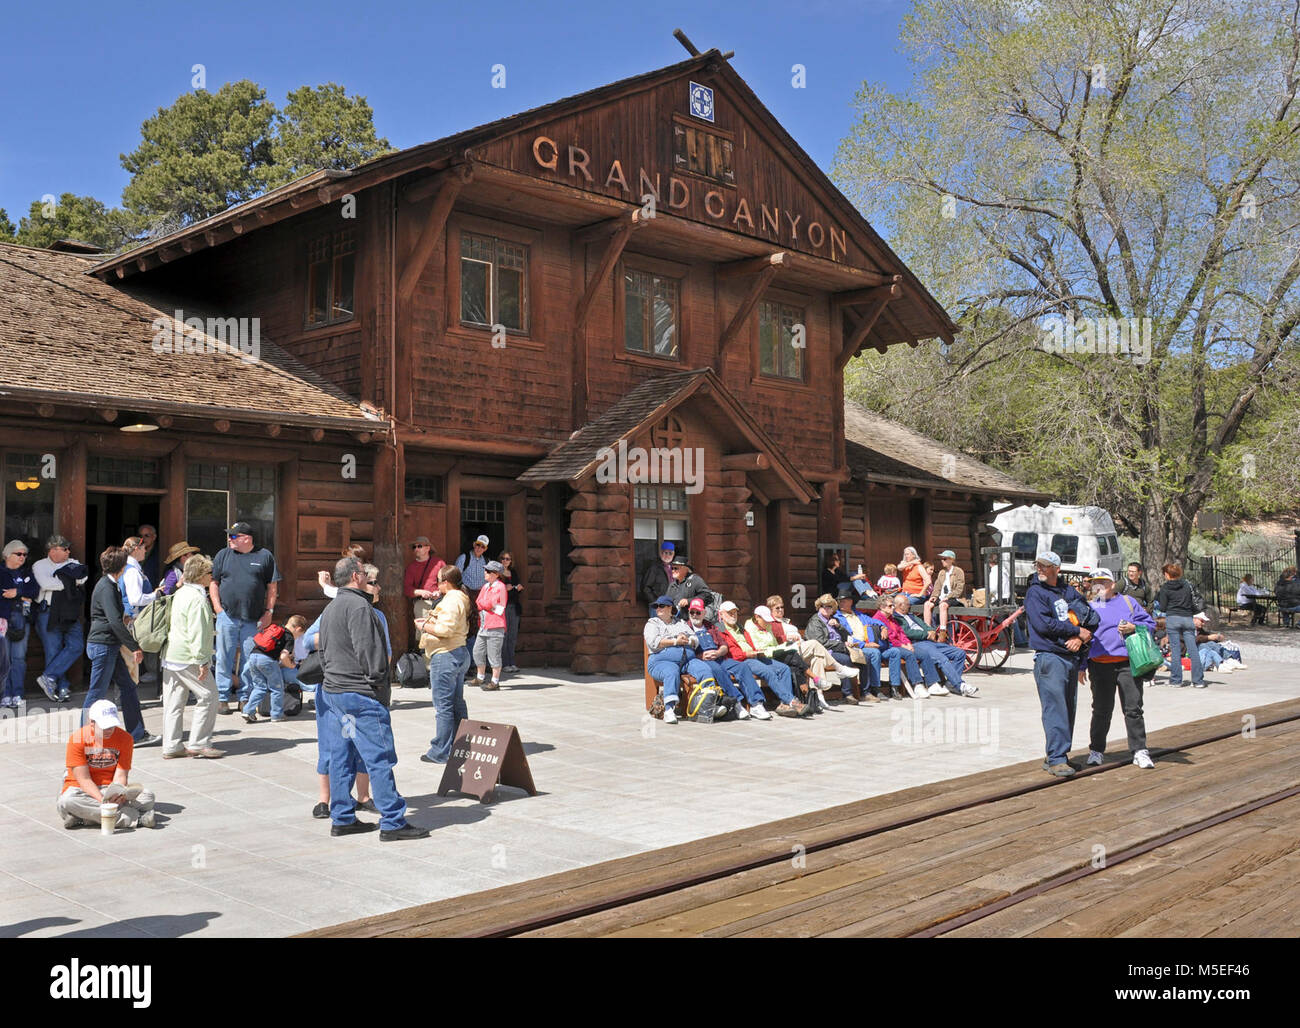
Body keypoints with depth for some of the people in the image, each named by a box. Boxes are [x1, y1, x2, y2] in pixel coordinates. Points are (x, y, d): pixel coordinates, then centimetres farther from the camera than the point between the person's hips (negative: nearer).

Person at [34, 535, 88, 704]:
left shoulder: (73, 563, 15)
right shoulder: (40, 566, 4)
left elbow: (83, 577, -4)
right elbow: (46, 584, -15)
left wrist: (64, 577, -14)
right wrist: (72, 581, -7)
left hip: (70, 614, 4)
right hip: (49, 613, -4)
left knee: (76, 646, -10)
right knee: (53, 650, -2)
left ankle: (48, 677, -4)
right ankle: (62, 688, 6)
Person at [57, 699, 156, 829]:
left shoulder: (125, 738, -3)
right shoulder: (77, 739, -11)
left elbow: (120, 776, -7)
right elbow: (84, 780, -15)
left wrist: (118, 793, -32)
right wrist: (103, 800, -31)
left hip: (110, 788, 2)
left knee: (147, 797, -23)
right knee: (66, 802, -37)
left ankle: (82, 817, -29)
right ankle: (134, 818, -36)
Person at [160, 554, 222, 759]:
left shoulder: (181, 593, 15)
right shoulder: (196, 598, -16)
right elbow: (196, 632, -21)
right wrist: (202, 661, -21)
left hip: (170, 655, 10)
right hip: (188, 657, -10)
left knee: (174, 701, 10)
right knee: (208, 696, -1)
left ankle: (171, 746, 14)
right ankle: (199, 743, 0)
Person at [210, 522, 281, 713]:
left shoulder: (264, 556, 4)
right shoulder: (223, 555, 9)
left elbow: (272, 586, 6)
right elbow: (213, 583, 12)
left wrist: (269, 612, 0)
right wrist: (217, 607, 0)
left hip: (254, 619, -1)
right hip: (227, 617, 1)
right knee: (224, 658, 0)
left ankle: (246, 697, 14)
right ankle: (223, 698, 7)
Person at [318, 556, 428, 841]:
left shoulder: (330, 609, 18)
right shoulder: (358, 606, -14)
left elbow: (323, 650, 22)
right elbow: (367, 649, -20)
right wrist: (377, 680, -13)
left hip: (334, 690, 10)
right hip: (361, 694, -10)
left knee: (341, 757, 12)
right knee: (380, 758, -7)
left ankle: (342, 819, 16)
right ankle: (393, 822, -6)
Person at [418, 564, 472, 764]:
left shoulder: (451, 600, -15)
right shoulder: (461, 599, 16)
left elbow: (446, 629, -24)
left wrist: (425, 626, -9)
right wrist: (432, 621, 15)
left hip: (446, 657, -10)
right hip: (460, 652, 11)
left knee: (443, 706, -5)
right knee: (457, 704, 15)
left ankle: (441, 752, -1)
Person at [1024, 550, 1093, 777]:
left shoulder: (1069, 592, 15)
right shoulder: (1034, 593, -1)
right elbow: (1044, 624, -13)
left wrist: (1079, 638, -9)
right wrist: (1078, 631, -8)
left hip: (1072, 657, 6)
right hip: (1049, 657, -6)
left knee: (1068, 709, 9)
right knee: (1055, 709, -11)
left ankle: (1057, 757, 15)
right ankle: (1056, 759, -10)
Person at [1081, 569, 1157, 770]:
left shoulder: (1128, 602, 13)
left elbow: (1150, 623, 12)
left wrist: (1134, 628, -8)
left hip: (1128, 664, 0)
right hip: (1100, 666, 1)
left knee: (1133, 708, -2)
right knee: (1102, 711, 6)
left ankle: (1139, 751, 4)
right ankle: (1096, 750, 19)